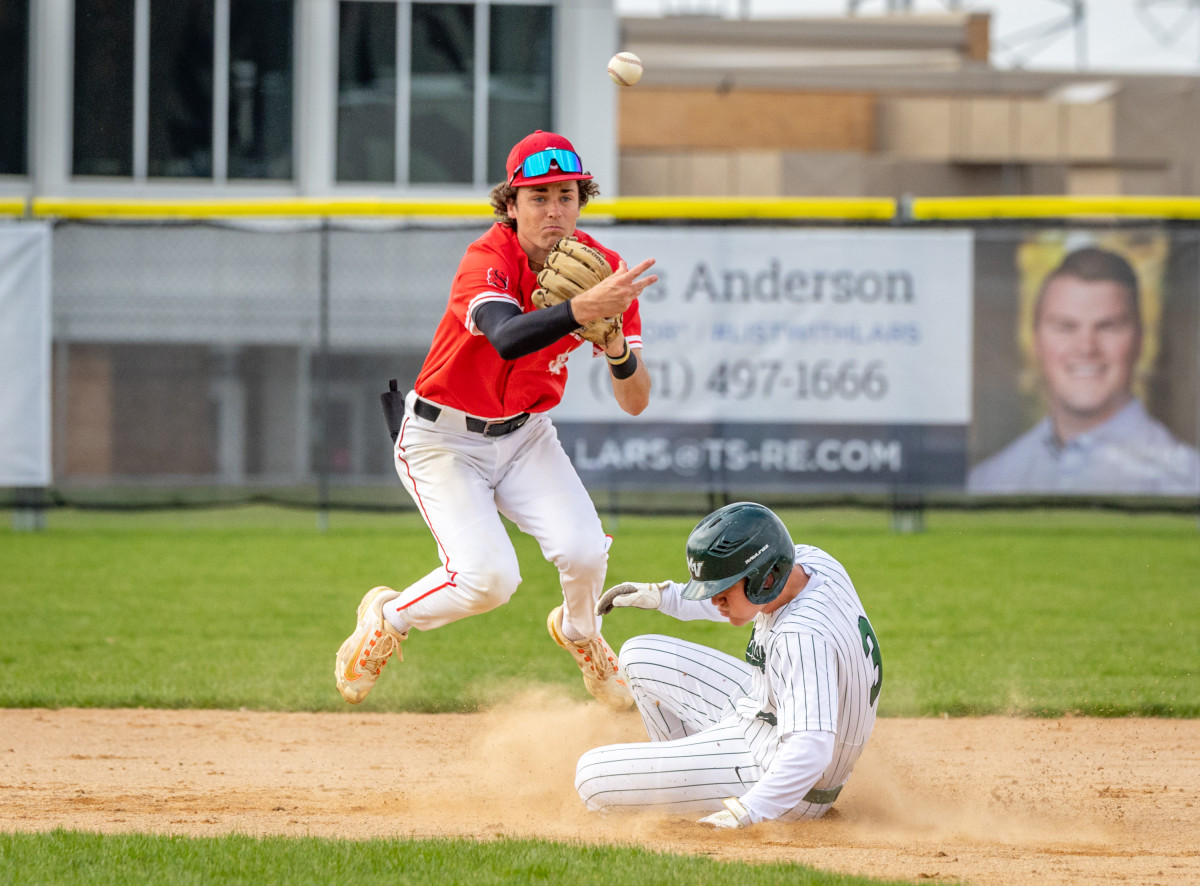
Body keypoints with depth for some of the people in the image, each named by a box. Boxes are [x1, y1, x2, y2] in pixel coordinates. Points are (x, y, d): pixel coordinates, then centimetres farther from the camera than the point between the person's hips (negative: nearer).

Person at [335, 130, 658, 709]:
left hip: (526, 435, 4)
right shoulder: (487, 260, -27)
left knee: (584, 553, -19)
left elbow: (634, 404, -13)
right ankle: (387, 621, 11)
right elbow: (507, 338, -51)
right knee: (488, 578, -21)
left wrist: (616, 345, -34)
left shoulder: (604, 271, -12)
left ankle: (580, 635, 17)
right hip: (443, 439, -4)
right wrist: (582, 309, -65)